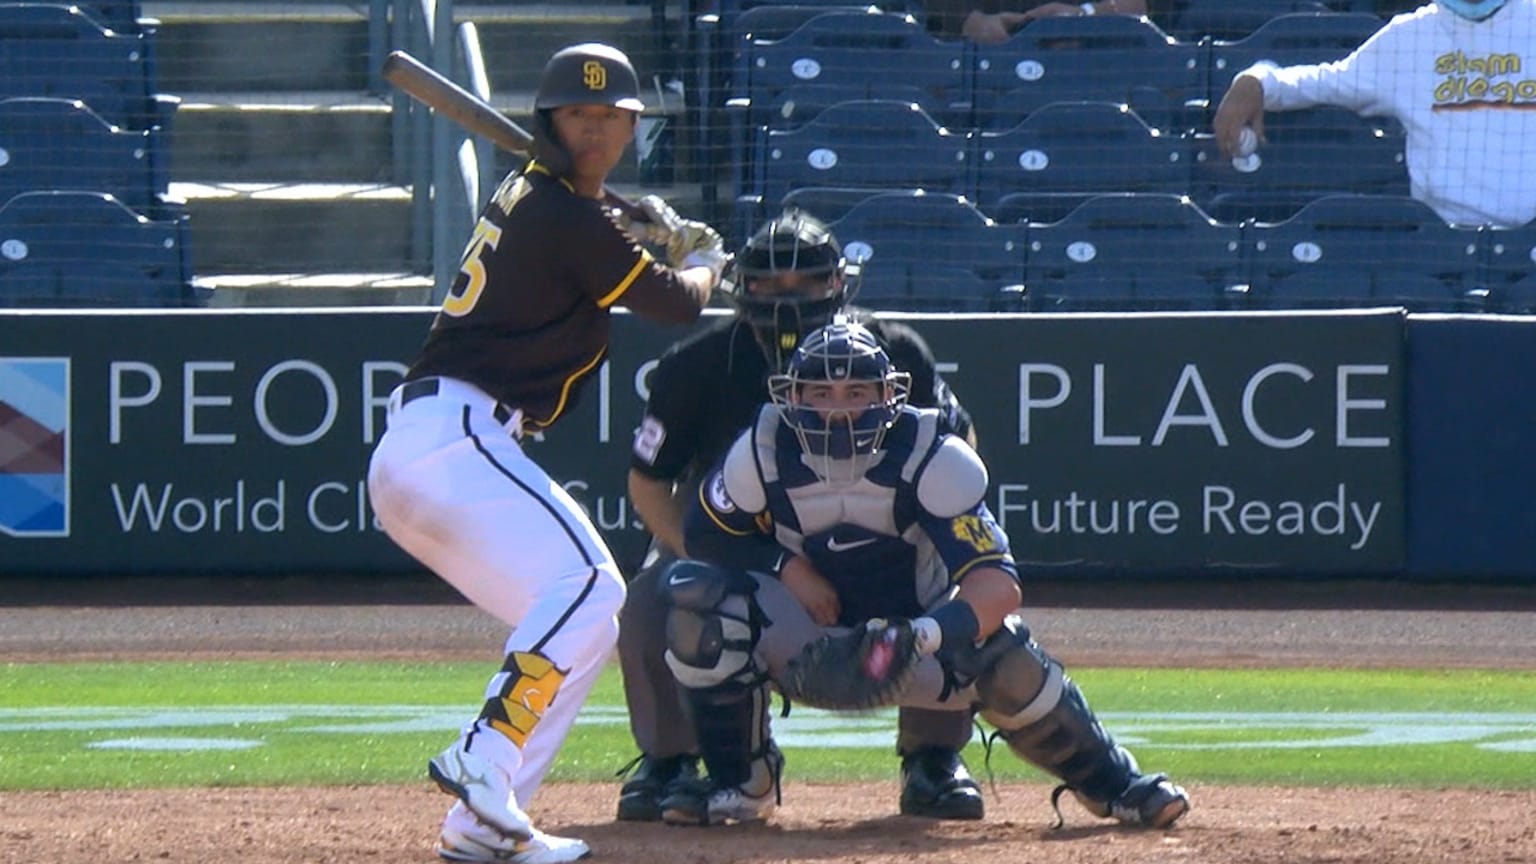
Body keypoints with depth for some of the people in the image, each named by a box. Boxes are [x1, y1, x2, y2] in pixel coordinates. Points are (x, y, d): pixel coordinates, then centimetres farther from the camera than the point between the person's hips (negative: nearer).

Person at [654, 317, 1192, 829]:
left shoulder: (931, 460, -23)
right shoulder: (762, 455, -16)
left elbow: (999, 584, -32)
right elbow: (704, 537, 1)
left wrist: (924, 636, -51)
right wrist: (784, 563, -16)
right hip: (807, 643, 2)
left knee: (999, 652, -34)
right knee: (697, 594, -25)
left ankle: (1112, 784, -7)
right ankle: (742, 782, -7)